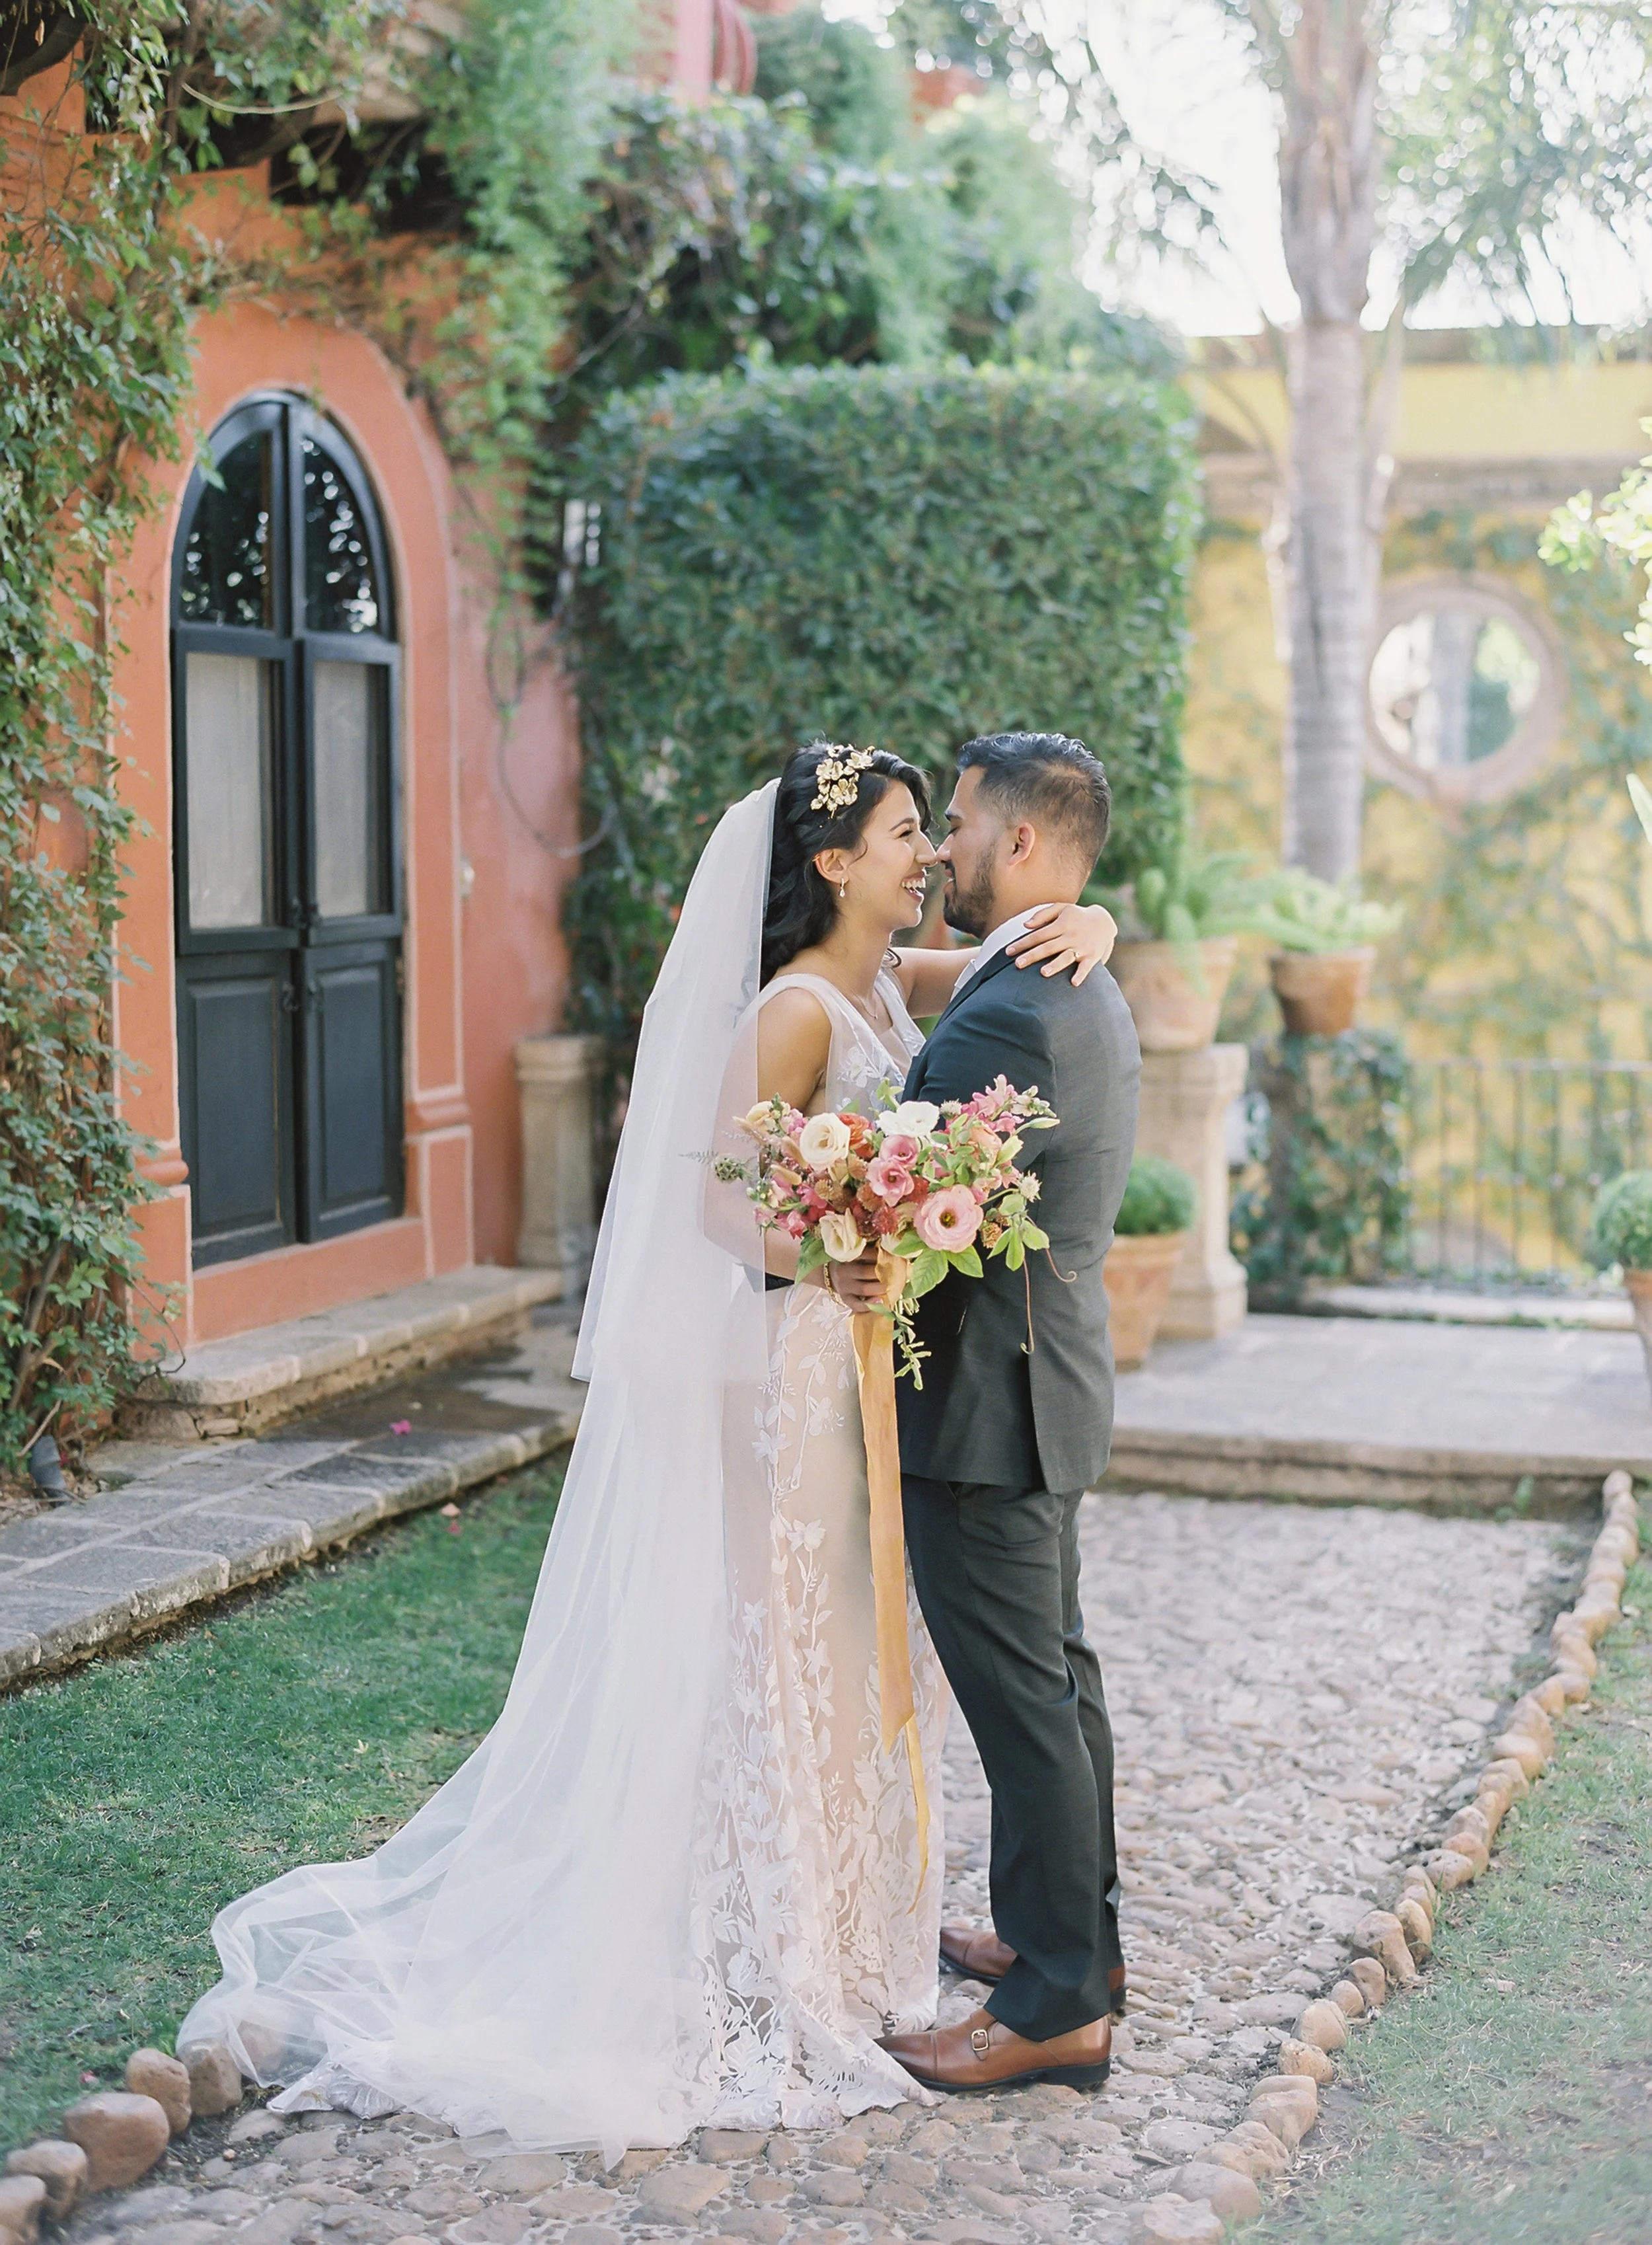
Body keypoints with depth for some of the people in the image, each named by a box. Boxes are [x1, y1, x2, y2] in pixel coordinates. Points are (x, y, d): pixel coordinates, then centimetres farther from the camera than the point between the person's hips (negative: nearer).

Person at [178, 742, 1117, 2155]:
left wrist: (1083, 925, -12)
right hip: (800, 1366, -9)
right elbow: (719, 1200, -21)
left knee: (864, 1654, 18)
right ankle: (770, 1975, 13)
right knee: (786, 1655, 1)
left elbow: (1019, 962, 10)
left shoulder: (893, 983, 6)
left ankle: (860, 1920, 32)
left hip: (883, 1367, 9)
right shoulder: (796, 1008, -17)